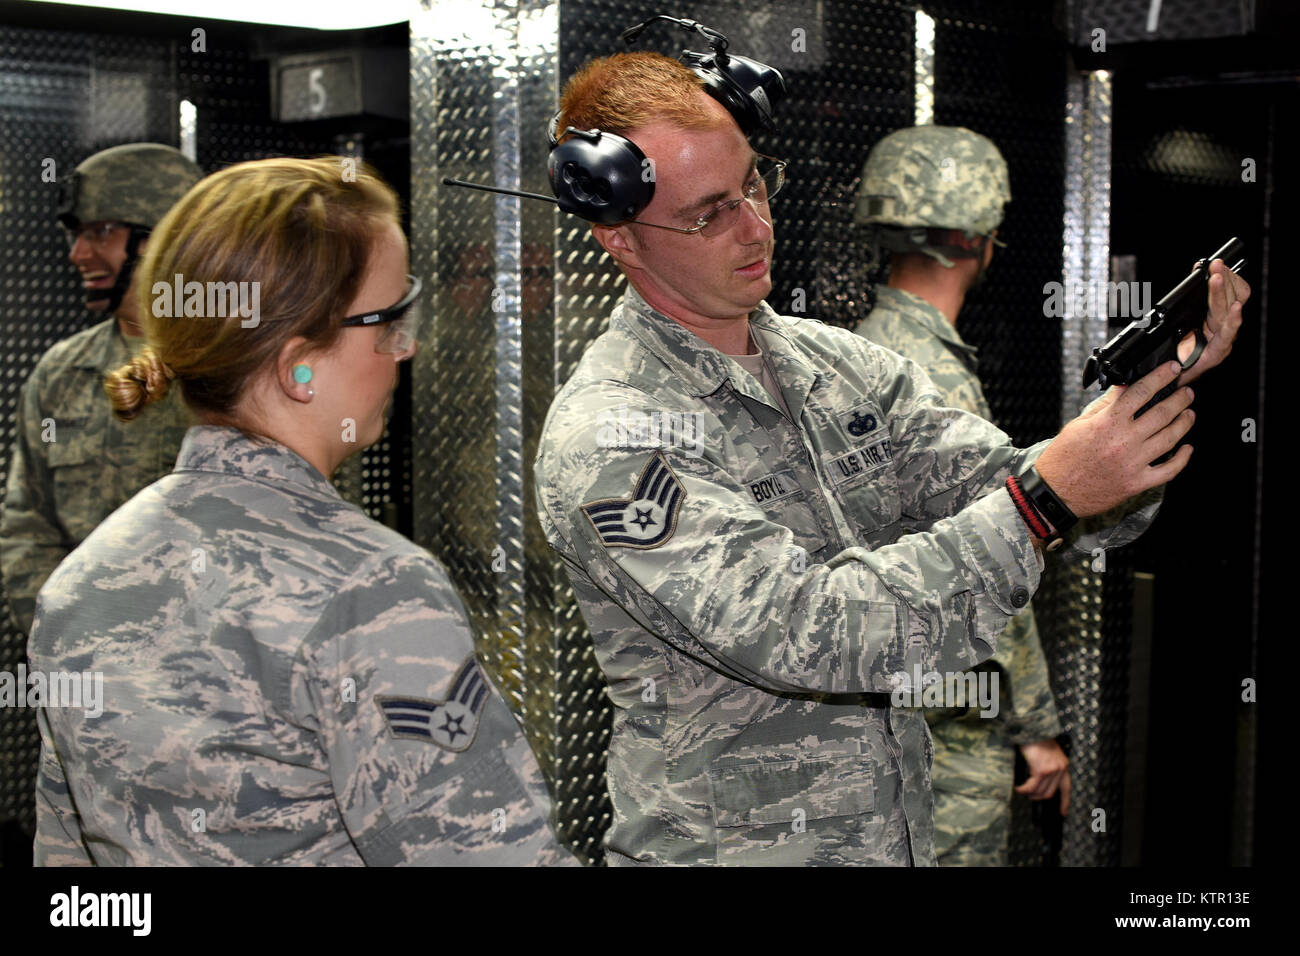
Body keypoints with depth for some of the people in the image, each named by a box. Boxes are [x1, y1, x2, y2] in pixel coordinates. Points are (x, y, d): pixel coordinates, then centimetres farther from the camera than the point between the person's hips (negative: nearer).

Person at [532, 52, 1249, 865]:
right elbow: (804, 633, -27)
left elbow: (1001, 491, -3)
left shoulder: (839, 365, 4)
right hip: (729, 845, -6)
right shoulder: (605, 439, -19)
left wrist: (1158, 379, -19)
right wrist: (1042, 499, -31)